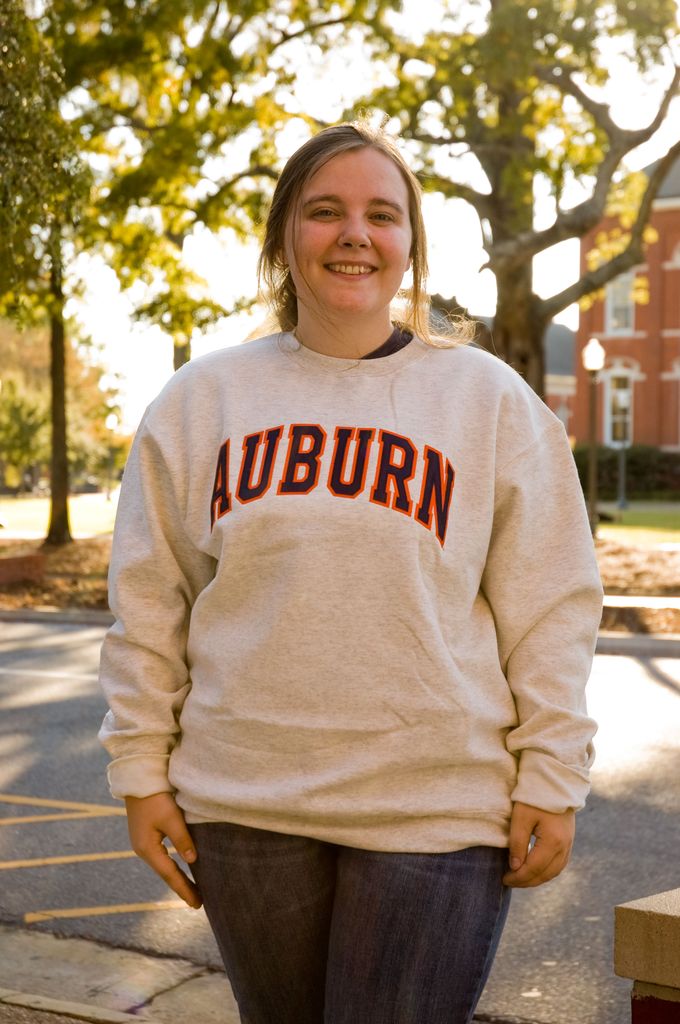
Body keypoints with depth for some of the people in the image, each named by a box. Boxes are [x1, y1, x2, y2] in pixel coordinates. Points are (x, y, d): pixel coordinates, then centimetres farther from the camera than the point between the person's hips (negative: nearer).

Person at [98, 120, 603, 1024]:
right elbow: (149, 603, 8)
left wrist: (551, 780, -2)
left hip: (438, 807, -2)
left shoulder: (491, 398, 2)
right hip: (245, 802, 2)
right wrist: (142, 769, 4)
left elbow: (550, 608, 2)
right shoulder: (203, 398, 6)